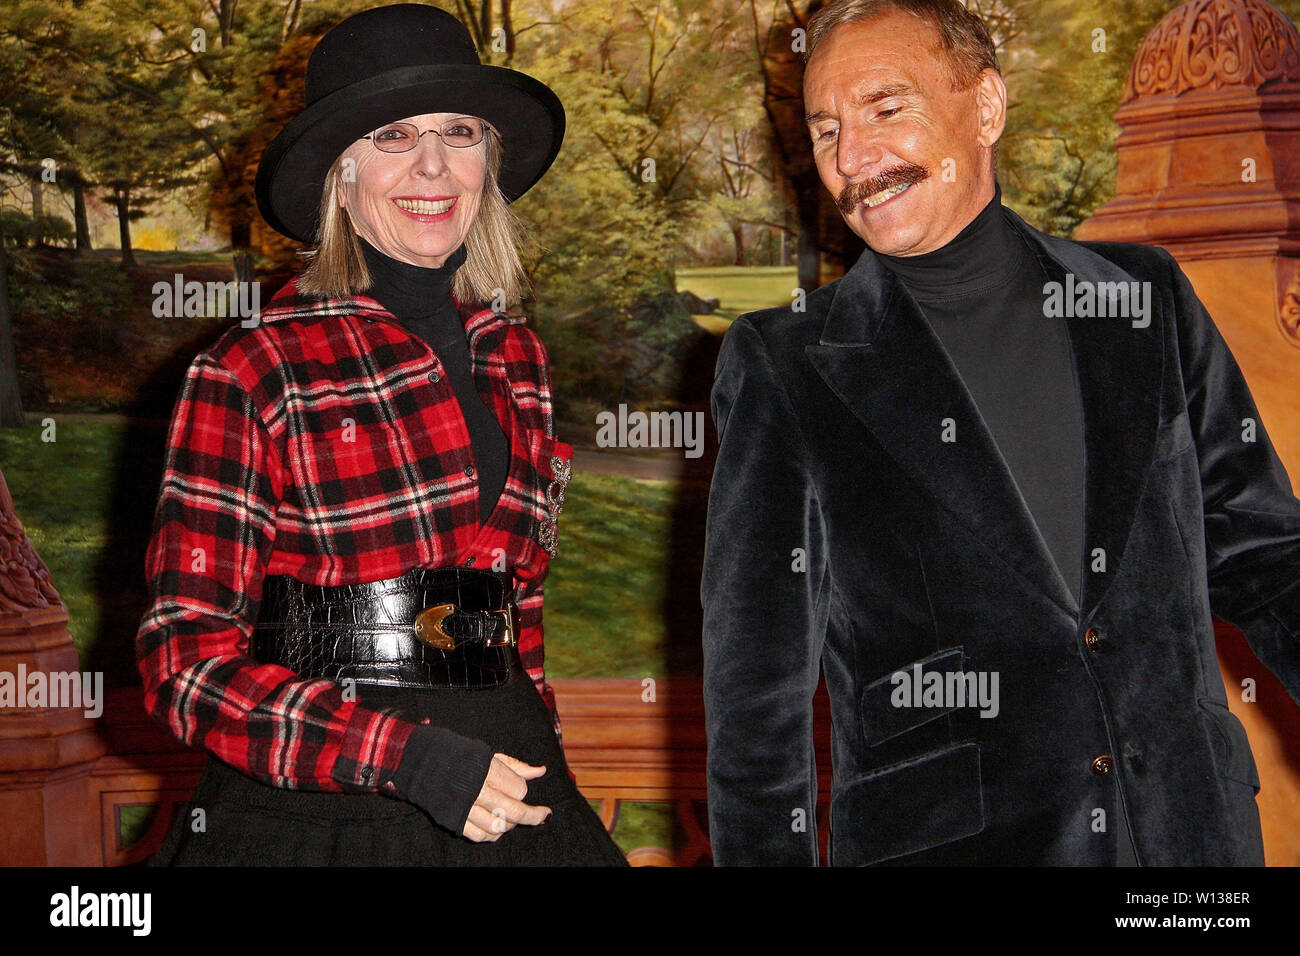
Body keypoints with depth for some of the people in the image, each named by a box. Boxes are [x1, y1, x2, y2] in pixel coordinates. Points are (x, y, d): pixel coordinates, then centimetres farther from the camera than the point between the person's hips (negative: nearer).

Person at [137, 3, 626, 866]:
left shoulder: (517, 359, 9)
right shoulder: (250, 373, -6)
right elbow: (188, 659, -9)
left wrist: (536, 779, 10)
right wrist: (410, 756, -18)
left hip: (504, 791, 4)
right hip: (312, 809, -4)